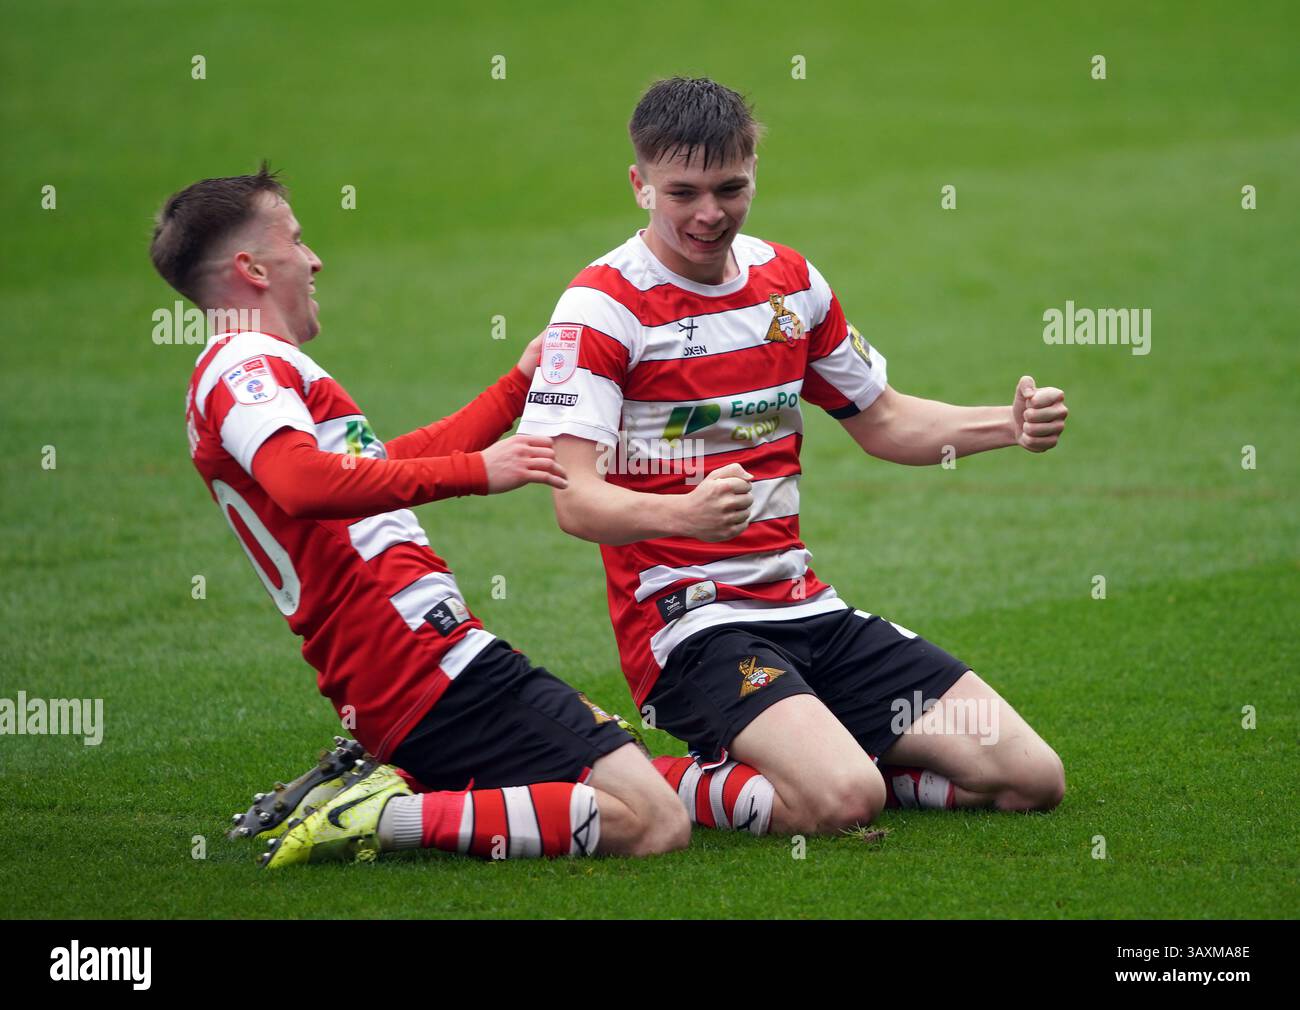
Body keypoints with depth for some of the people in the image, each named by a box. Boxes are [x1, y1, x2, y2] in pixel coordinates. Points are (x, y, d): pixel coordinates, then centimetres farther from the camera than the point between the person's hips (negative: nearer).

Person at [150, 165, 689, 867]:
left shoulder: (238, 368, 26)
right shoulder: (246, 363, -6)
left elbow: (395, 464, 36)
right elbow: (304, 483, -27)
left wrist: (520, 383, 42)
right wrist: (475, 471, -23)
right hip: (427, 663, -11)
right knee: (652, 822, -16)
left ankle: (365, 784, 8)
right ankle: (381, 816, -18)